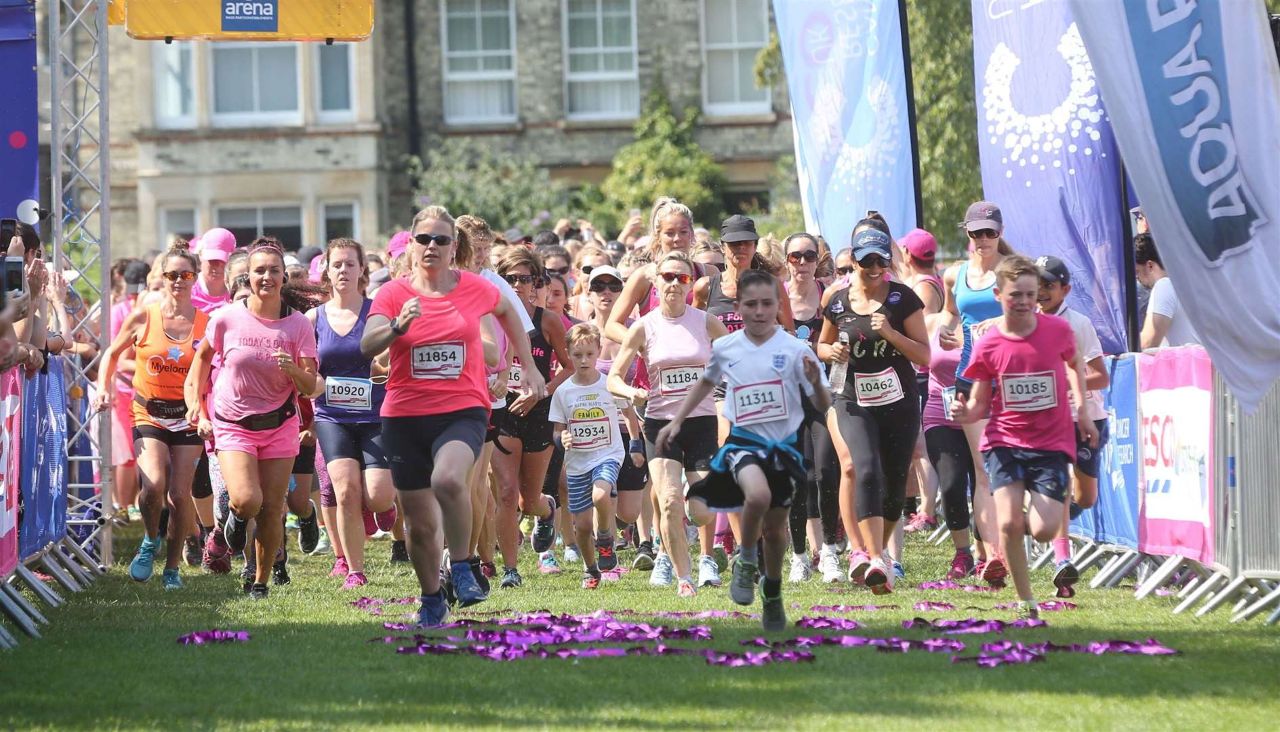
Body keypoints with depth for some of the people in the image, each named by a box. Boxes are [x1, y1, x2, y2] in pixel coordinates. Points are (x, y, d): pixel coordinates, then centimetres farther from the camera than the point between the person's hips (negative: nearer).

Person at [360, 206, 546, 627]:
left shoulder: (475, 289, 2)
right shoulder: (394, 293, -1)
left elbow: (507, 312, 24)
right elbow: (367, 346, -16)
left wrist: (529, 367, 22)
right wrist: (398, 326, -35)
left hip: (463, 411, -1)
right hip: (405, 417, 1)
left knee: (448, 479, -33)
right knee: (419, 523, 7)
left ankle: (460, 567, -13)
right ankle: (431, 600, 31)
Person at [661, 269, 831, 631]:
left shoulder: (795, 350, -10)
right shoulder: (724, 348, -2)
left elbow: (823, 407, -8)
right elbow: (707, 382, 20)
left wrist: (815, 383, -29)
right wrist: (676, 421, 18)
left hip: (784, 445, 0)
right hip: (744, 441, 0)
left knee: (775, 528, 11)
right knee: (758, 495, -32)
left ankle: (772, 593, 40)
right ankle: (746, 561, -4)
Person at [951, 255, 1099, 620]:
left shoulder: (1057, 329, -6)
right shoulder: (988, 346, -7)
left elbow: (1074, 363, 18)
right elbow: (980, 403, 2)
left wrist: (1082, 406, 10)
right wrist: (965, 413, -20)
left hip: (1051, 443, 0)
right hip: (1005, 441, 0)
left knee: (1043, 531, -11)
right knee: (1009, 523, -18)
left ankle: (1038, 503, 27)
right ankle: (1025, 600, 1)